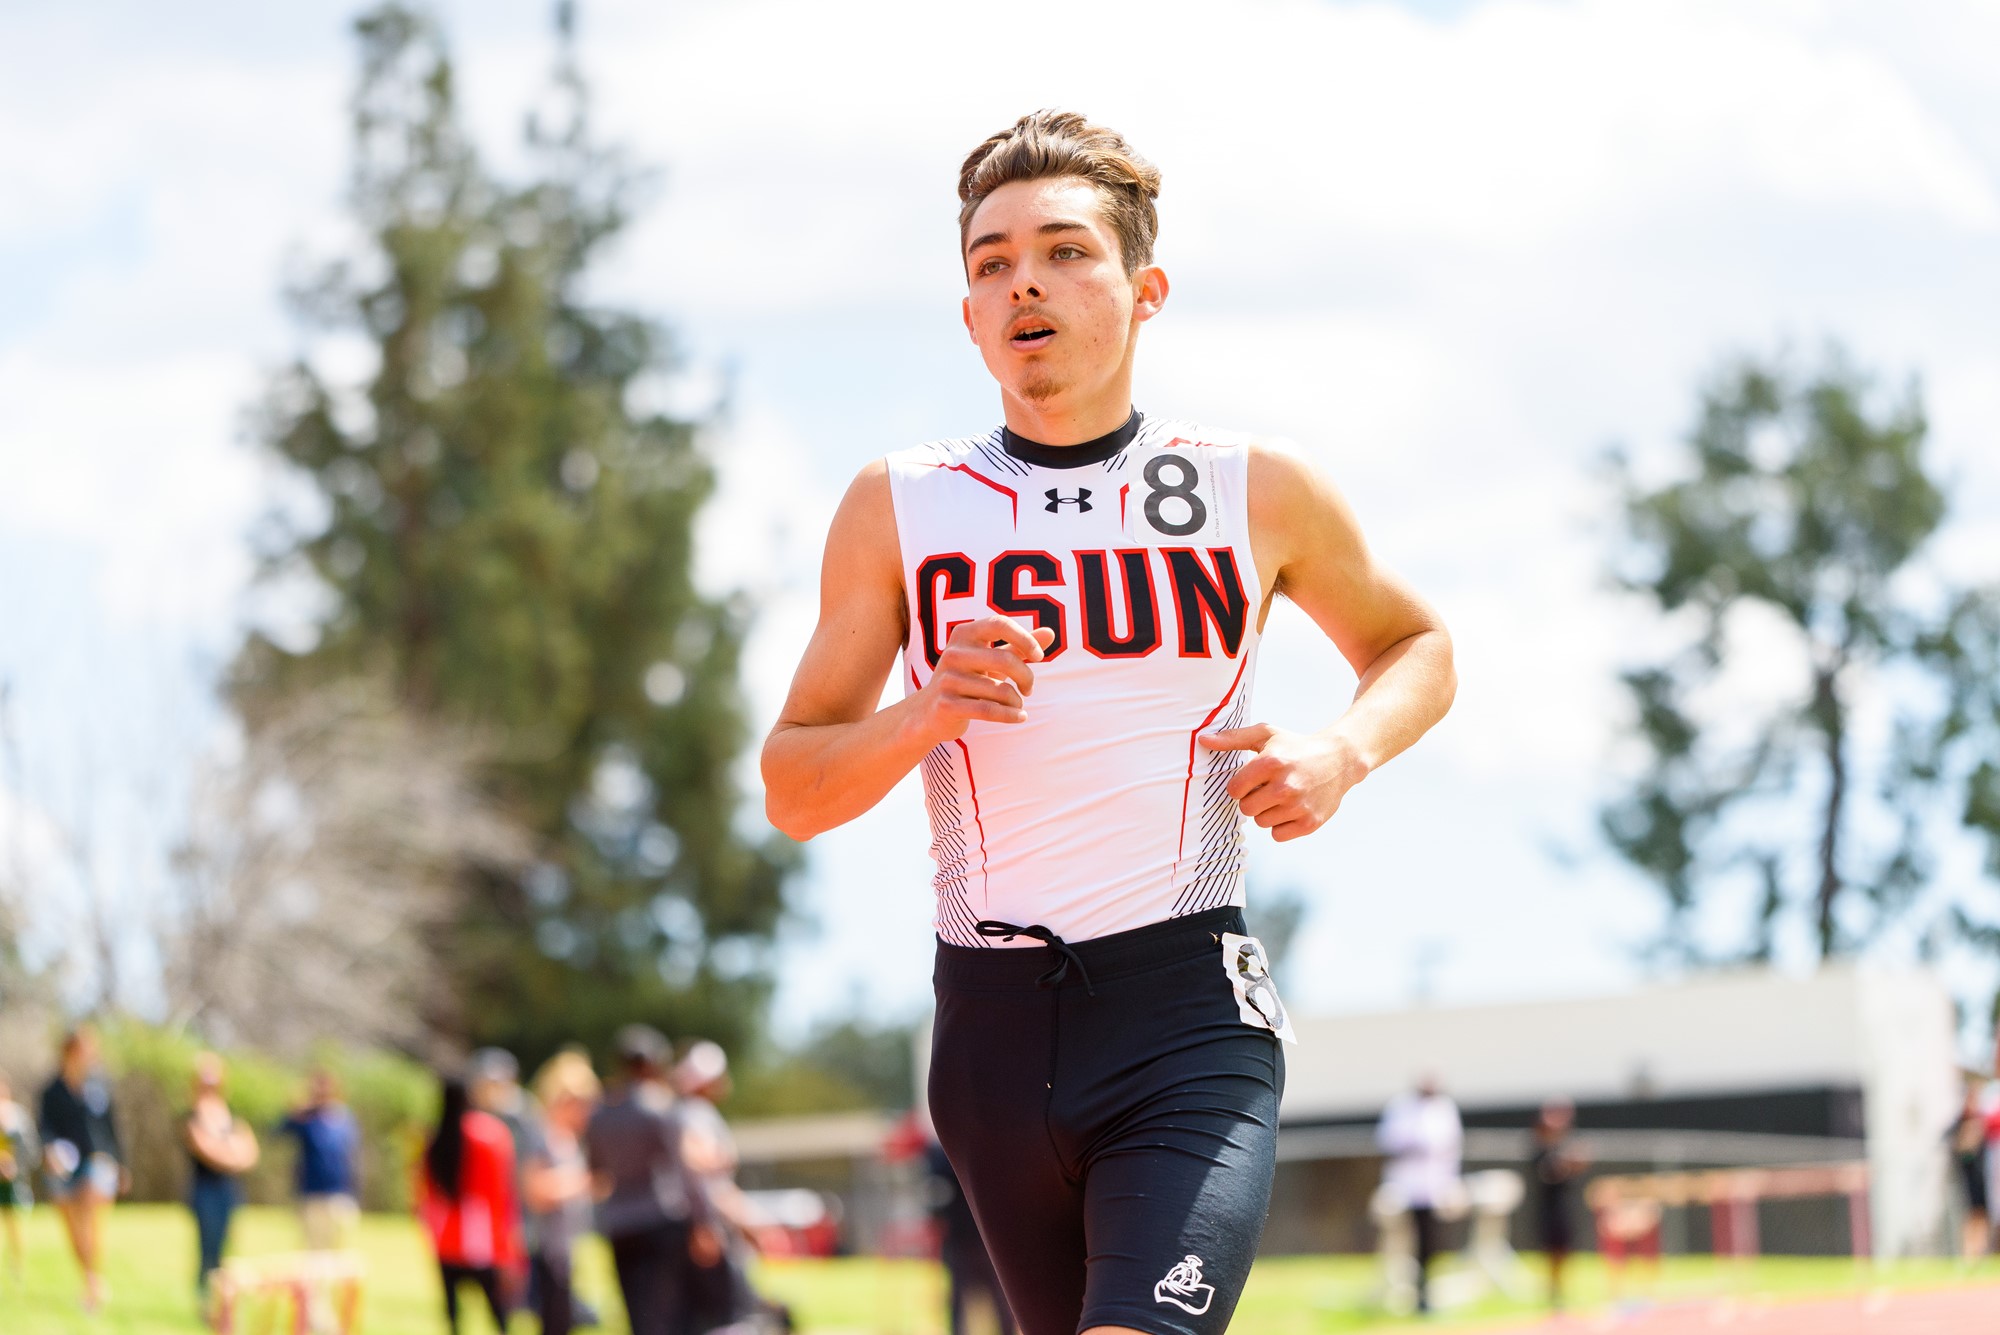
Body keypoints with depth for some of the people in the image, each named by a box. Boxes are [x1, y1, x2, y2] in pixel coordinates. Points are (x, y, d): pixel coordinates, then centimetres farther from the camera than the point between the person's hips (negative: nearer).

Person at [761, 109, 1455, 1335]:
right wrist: (929, 712, -16)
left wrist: (1344, 753, -1)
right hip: (994, 1023, 3)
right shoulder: (897, 510, 4)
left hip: (1191, 1015, -3)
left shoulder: (1256, 493, 3)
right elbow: (792, 793, 4)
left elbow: (1414, 647, 21)